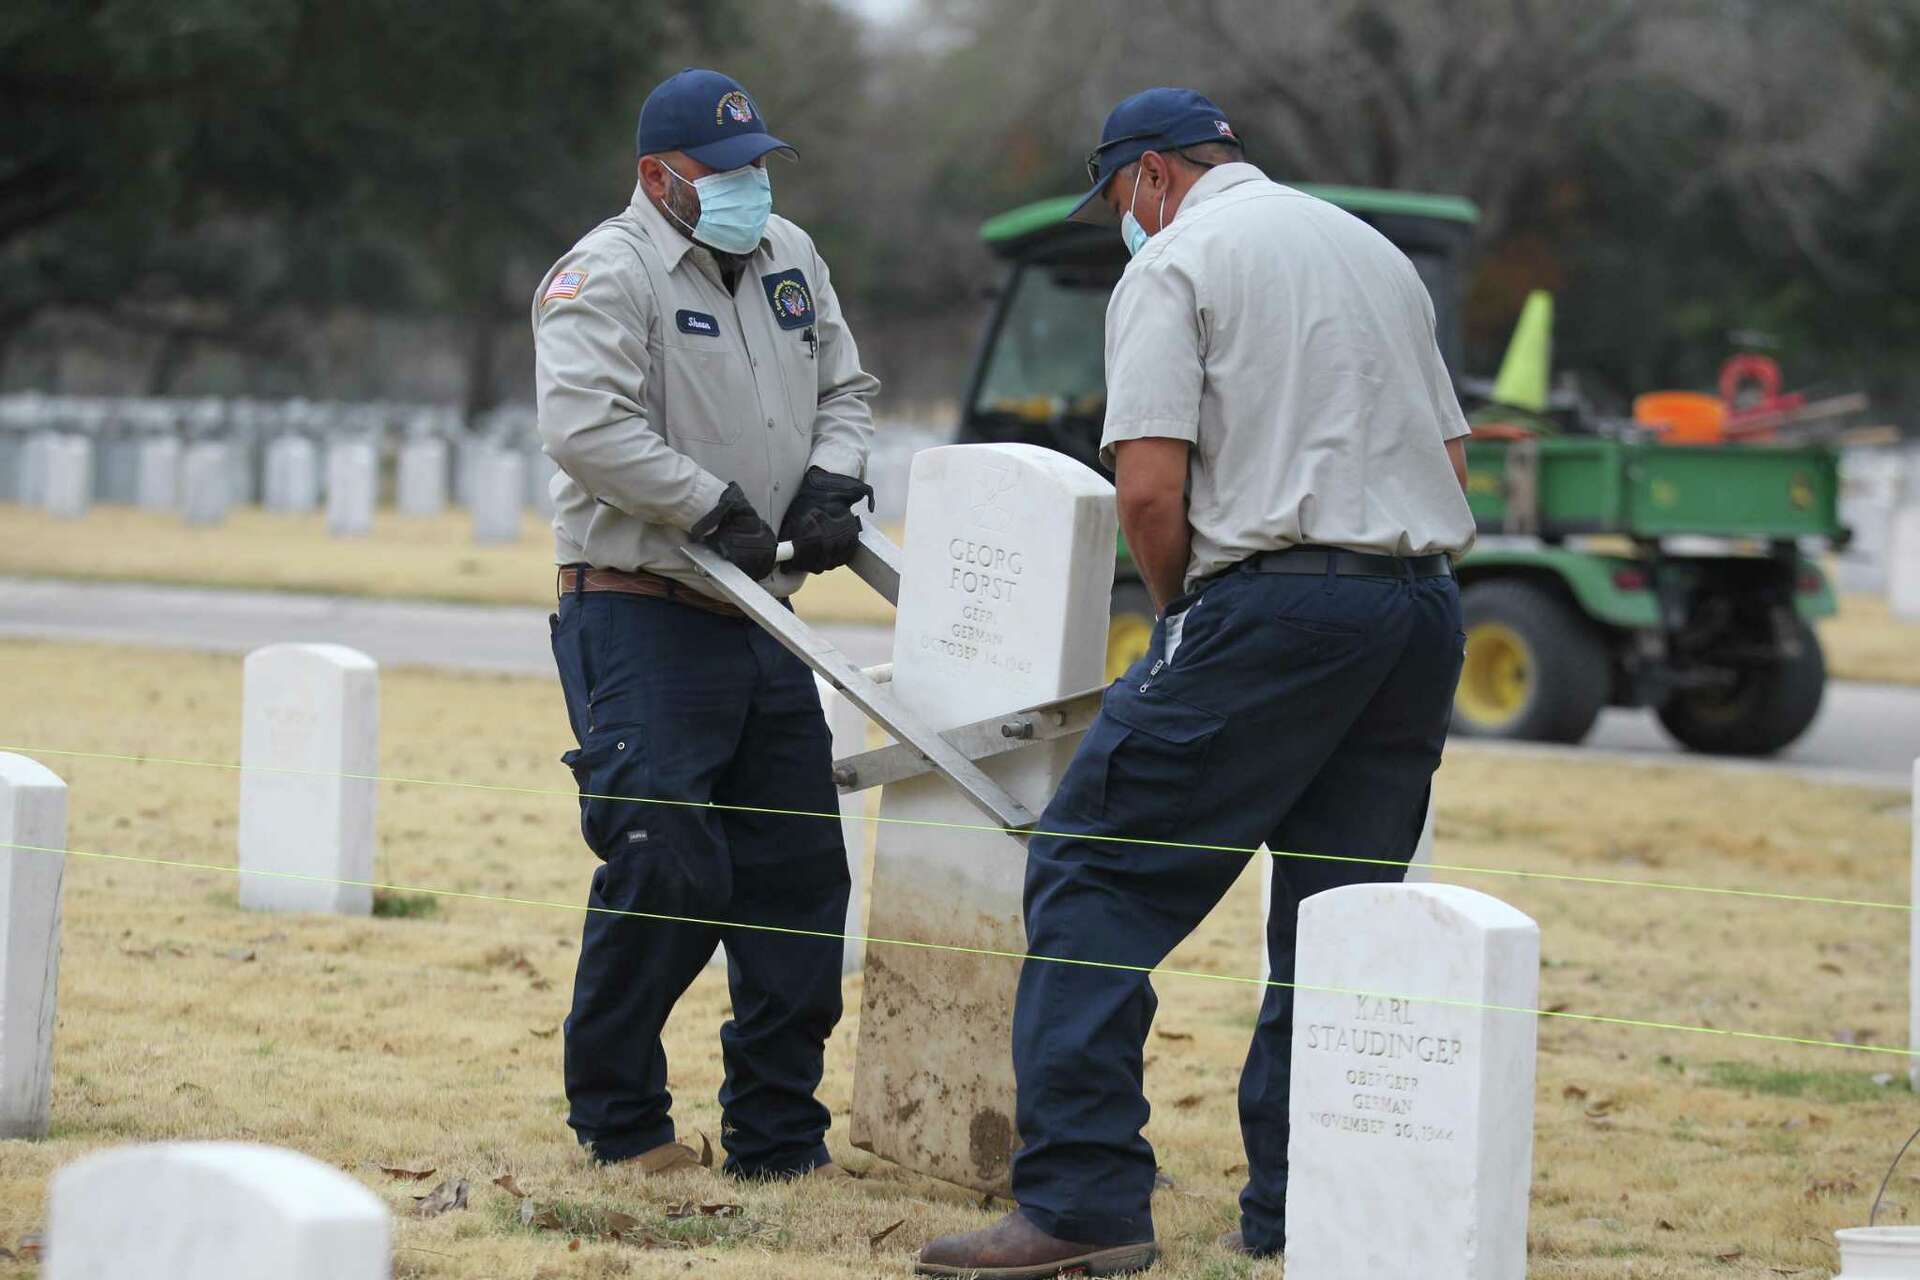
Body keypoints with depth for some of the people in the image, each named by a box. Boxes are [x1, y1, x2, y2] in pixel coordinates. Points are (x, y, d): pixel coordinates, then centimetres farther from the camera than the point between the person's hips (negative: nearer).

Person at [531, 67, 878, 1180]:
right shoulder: (607, 274, -9)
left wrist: (832, 484, 1)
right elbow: (586, 426, -22)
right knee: (666, 869, -14)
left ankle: (779, 1137, 13)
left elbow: (845, 391, 22)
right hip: (641, 620, -8)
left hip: (761, 624, 8)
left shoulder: (789, 260, 14)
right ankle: (618, 1119, 3)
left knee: (798, 874, 6)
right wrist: (718, 510, -21)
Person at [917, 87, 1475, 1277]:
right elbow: (1450, 462, 21)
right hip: (1424, 610, 7)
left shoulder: (1174, 262, 0)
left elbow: (1151, 489, -10)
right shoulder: (1378, 252, 23)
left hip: (1277, 599, -7)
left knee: (1096, 876, -5)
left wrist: (1179, 604, 6)